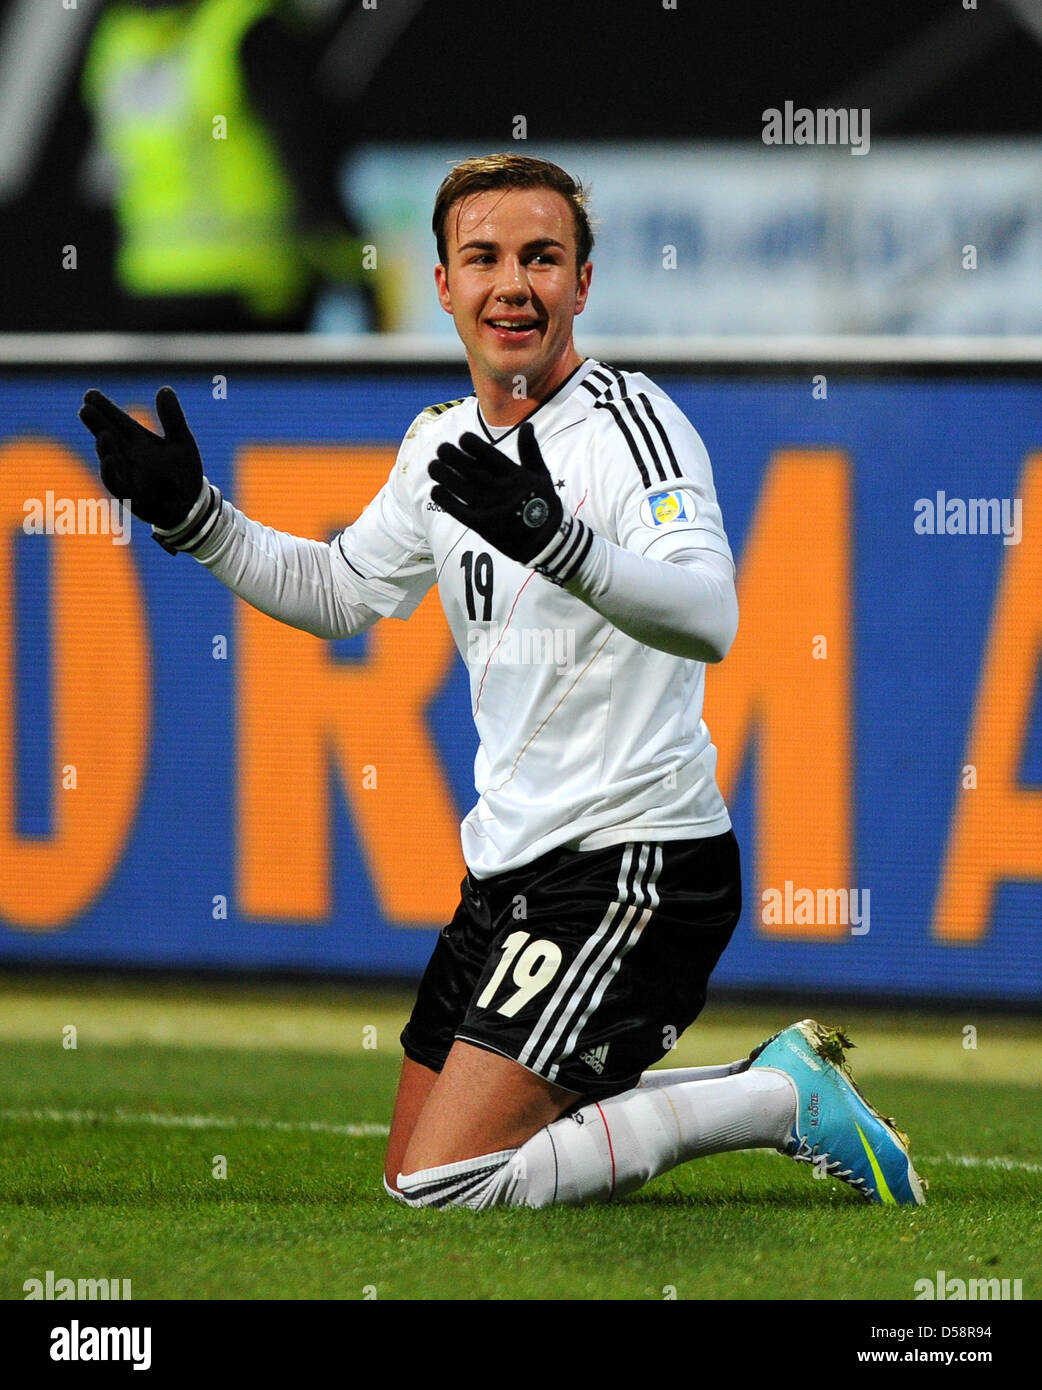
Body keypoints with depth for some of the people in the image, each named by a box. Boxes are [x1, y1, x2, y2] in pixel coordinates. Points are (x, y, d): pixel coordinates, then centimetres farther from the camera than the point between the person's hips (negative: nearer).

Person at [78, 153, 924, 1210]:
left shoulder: (628, 420, -15)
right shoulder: (445, 442, 9)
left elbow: (706, 618, -33)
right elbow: (340, 594, 25)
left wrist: (553, 538, -49)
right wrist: (188, 513, 12)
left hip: (637, 865, -9)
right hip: (509, 866, 9)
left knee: (444, 1188, -17)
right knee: (416, 1171, 16)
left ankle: (779, 1099, -3)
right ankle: (771, 1085, 20)